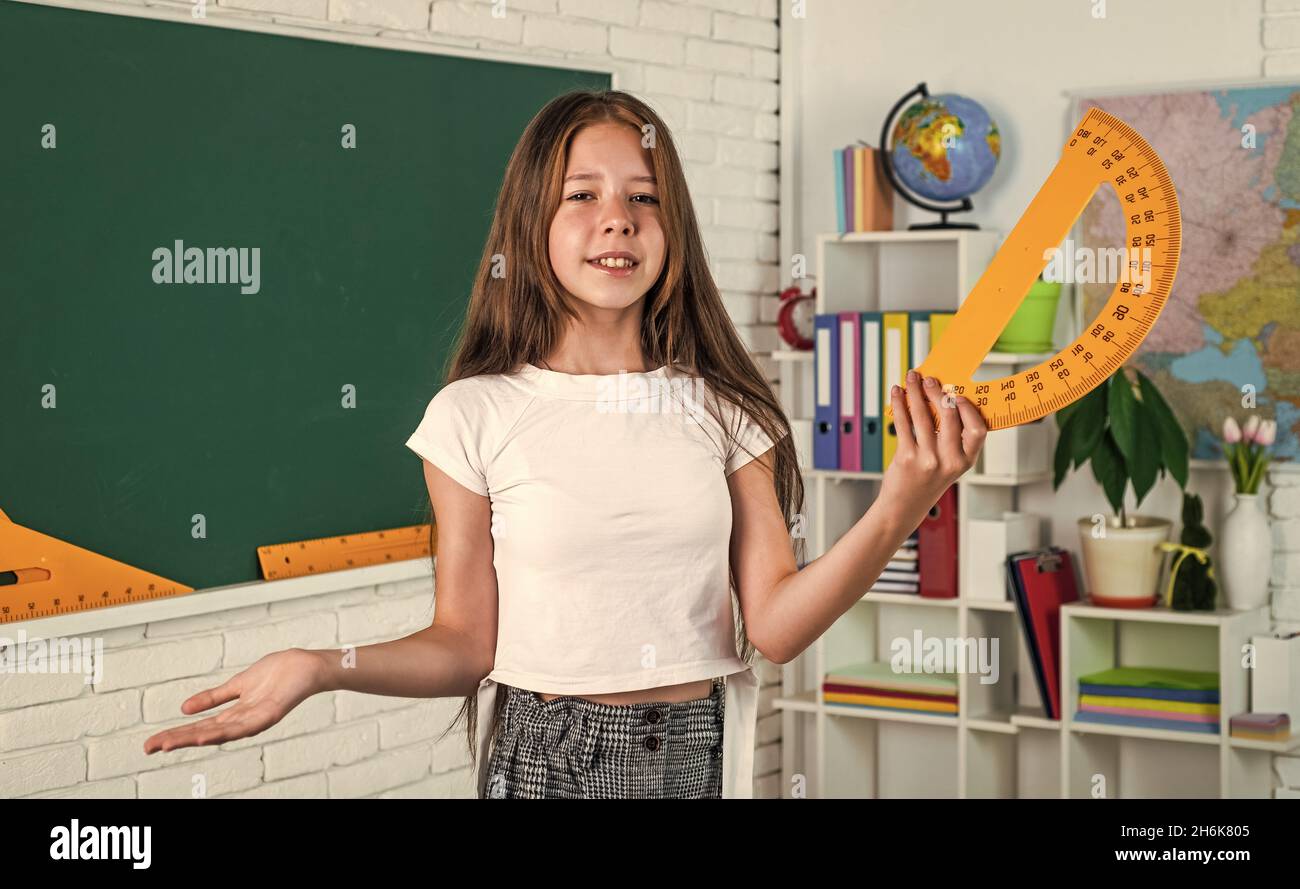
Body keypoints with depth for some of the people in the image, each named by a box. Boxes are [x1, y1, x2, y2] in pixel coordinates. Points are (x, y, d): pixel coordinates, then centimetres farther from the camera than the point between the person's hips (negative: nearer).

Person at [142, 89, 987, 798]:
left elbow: (774, 626, -5)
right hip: (546, 760, -2)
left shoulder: (720, 408, 1)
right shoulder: (476, 416, -5)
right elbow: (465, 644, -3)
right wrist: (322, 667, -18)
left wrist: (899, 510, -17)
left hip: (698, 756, 2)